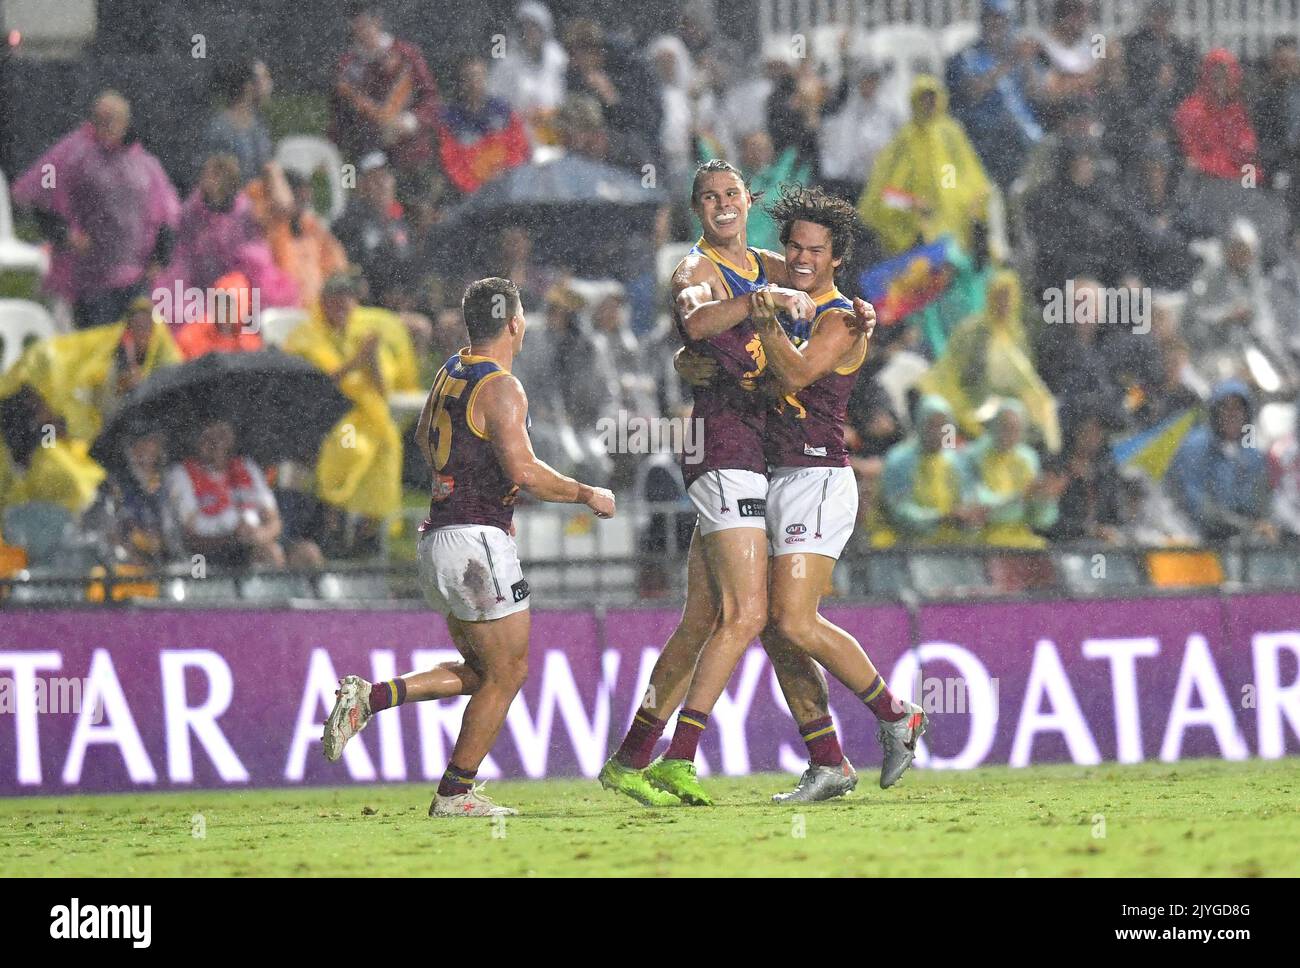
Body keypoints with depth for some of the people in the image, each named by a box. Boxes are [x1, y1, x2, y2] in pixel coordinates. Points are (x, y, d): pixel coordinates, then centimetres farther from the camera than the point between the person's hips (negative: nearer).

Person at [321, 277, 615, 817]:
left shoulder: (451, 372, 14)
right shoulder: (500, 388, -14)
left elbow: (425, 438, 32)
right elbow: (524, 472, -23)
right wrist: (587, 495, -8)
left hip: (438, 542, 9)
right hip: (477, 544, -9)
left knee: (480, 672, 16)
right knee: (508, 672, 2)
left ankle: (370, 697, 2)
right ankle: (454, 794, 3)